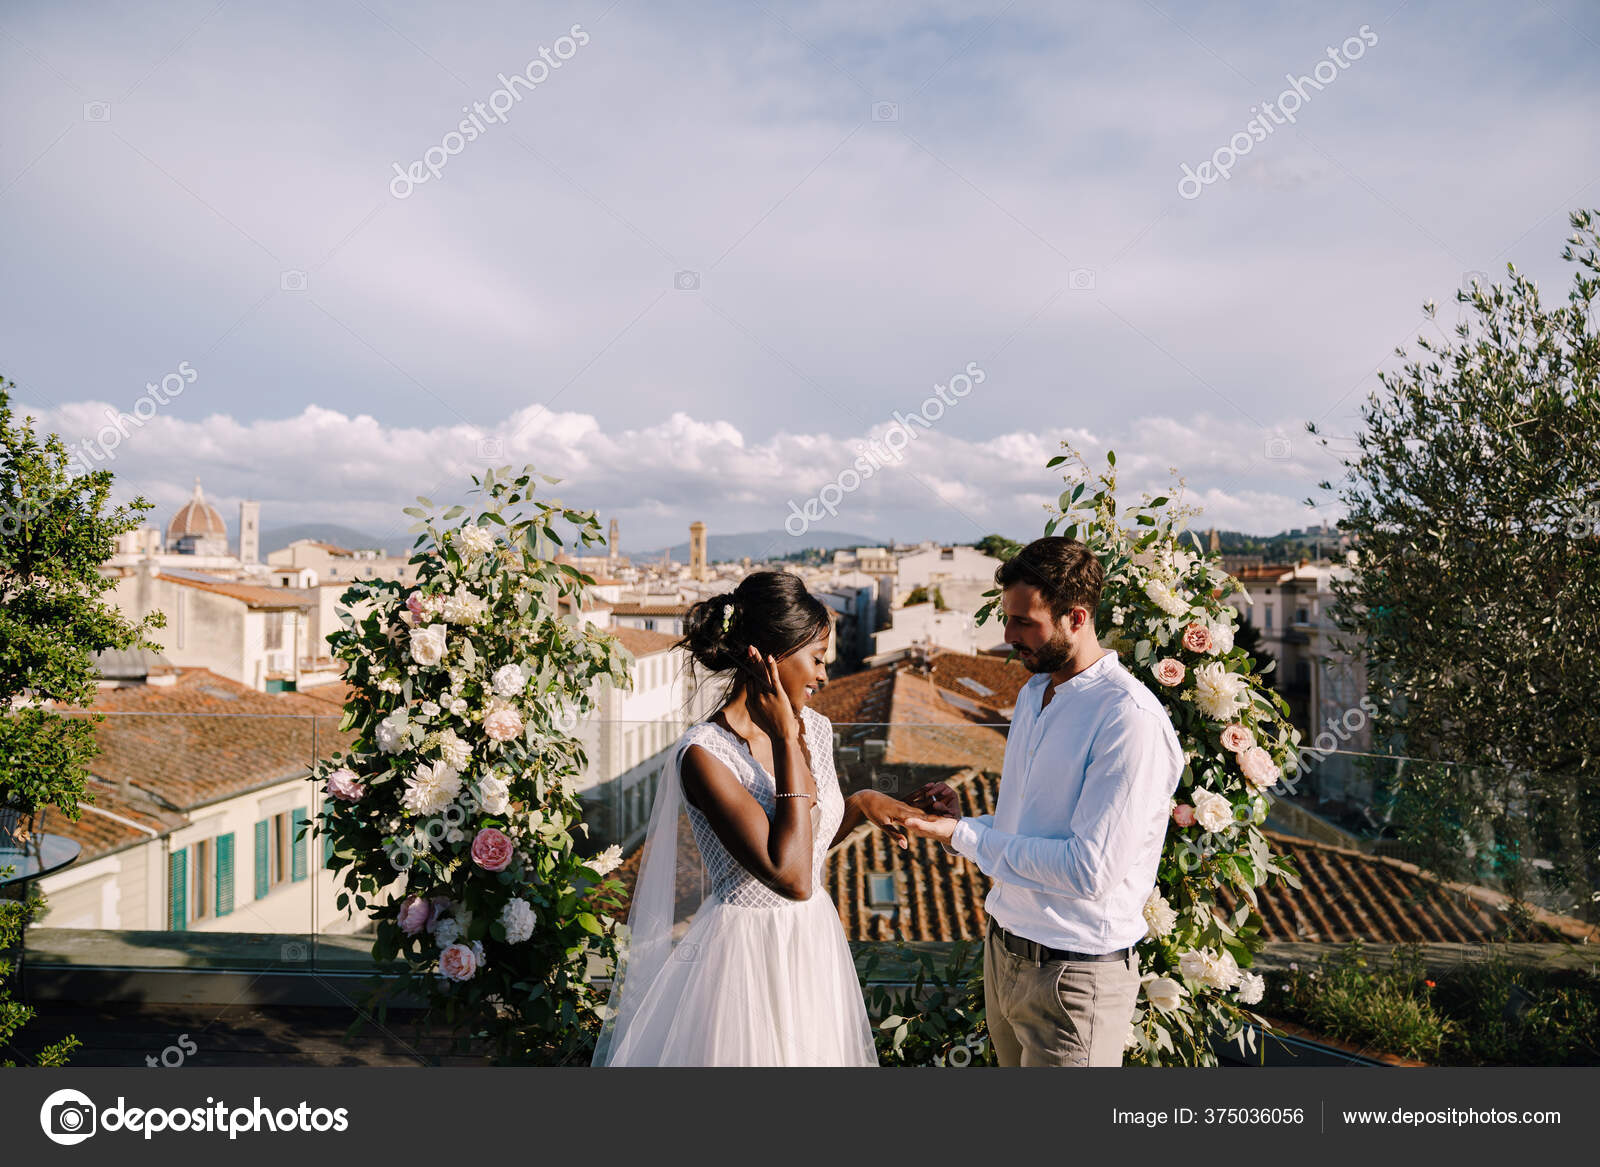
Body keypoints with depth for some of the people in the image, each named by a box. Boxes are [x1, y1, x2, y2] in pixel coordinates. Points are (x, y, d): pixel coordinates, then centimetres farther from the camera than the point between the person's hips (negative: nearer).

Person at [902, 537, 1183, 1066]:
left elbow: (1090, 870, -25)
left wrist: (966, 836, -18)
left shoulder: (1132, 720, -21)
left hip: (1074, 972, -8)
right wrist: (958, 822, 1)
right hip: (1005, 950, 8)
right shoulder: (1032, 693, 9)